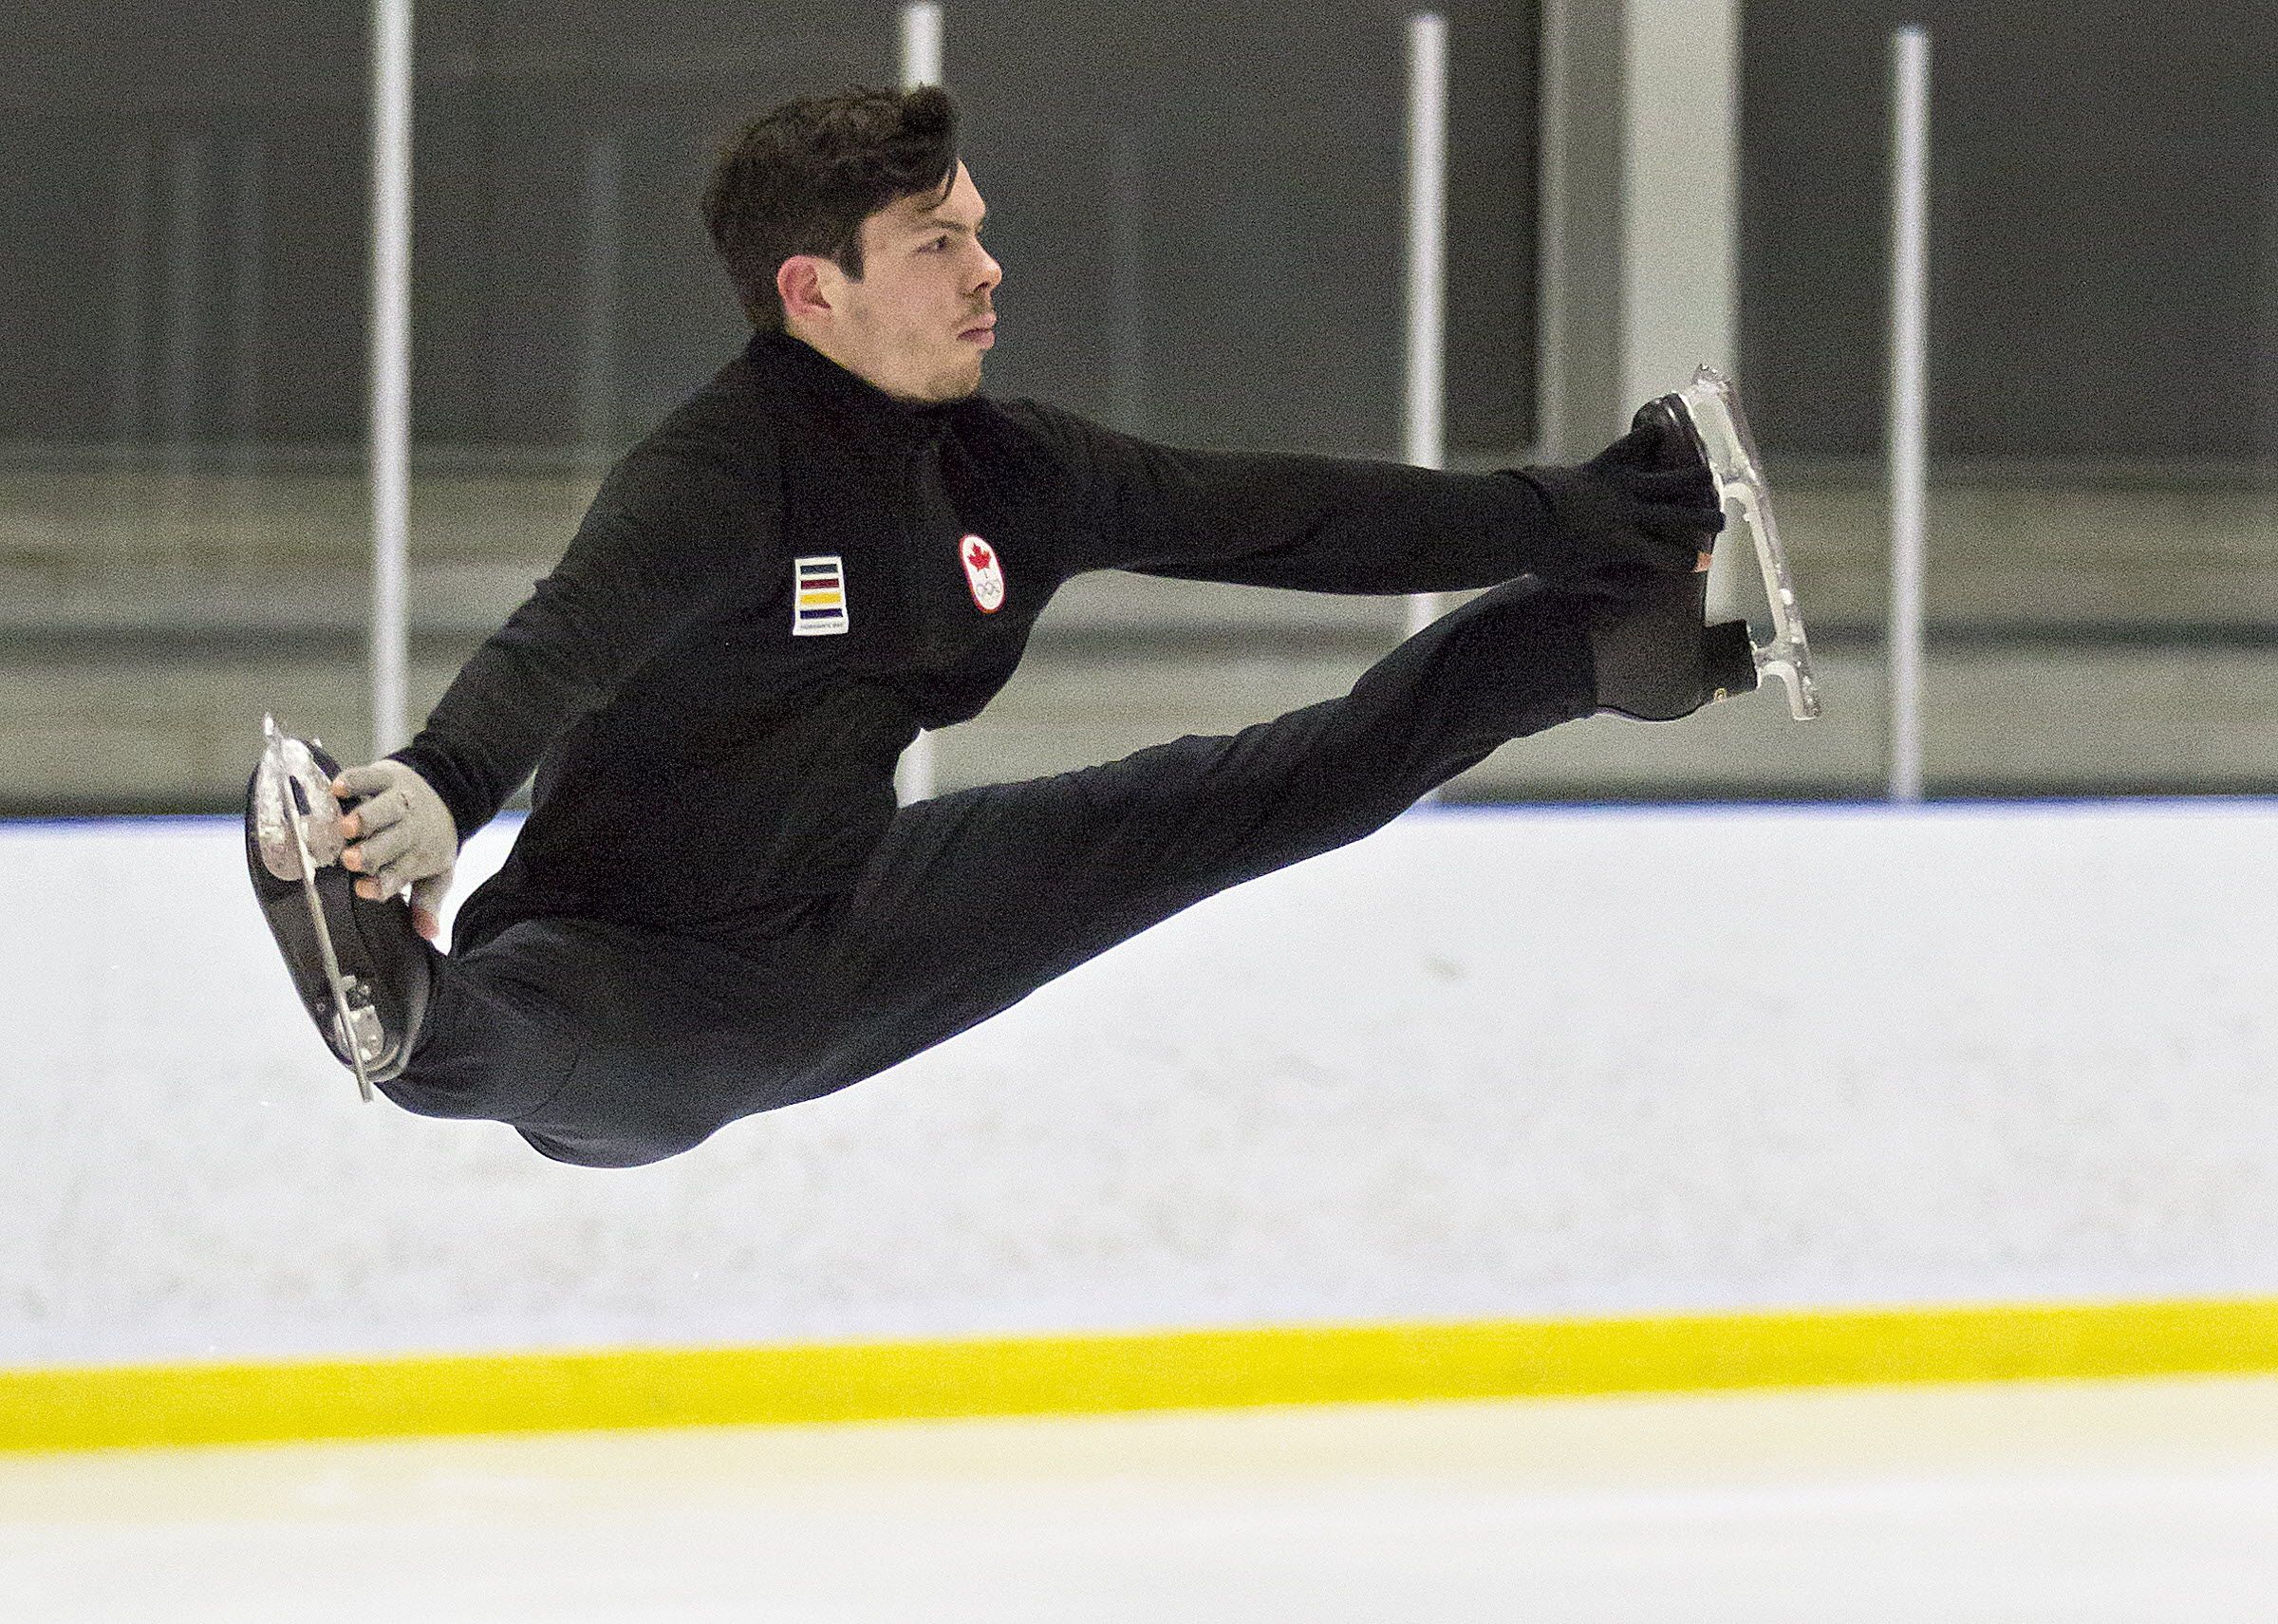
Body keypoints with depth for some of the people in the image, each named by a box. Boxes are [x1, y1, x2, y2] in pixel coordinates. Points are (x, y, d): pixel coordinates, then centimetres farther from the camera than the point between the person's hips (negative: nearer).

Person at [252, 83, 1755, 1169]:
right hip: (643, 970, -8)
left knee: (1231, 802, 17)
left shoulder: (1003, 469, 0)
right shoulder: (719, 476, -25)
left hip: (845, 936, 8)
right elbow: (563, 642, -44)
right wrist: (443, 788, -66)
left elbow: (1277, 517, 9)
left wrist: (1561, 523, 13)